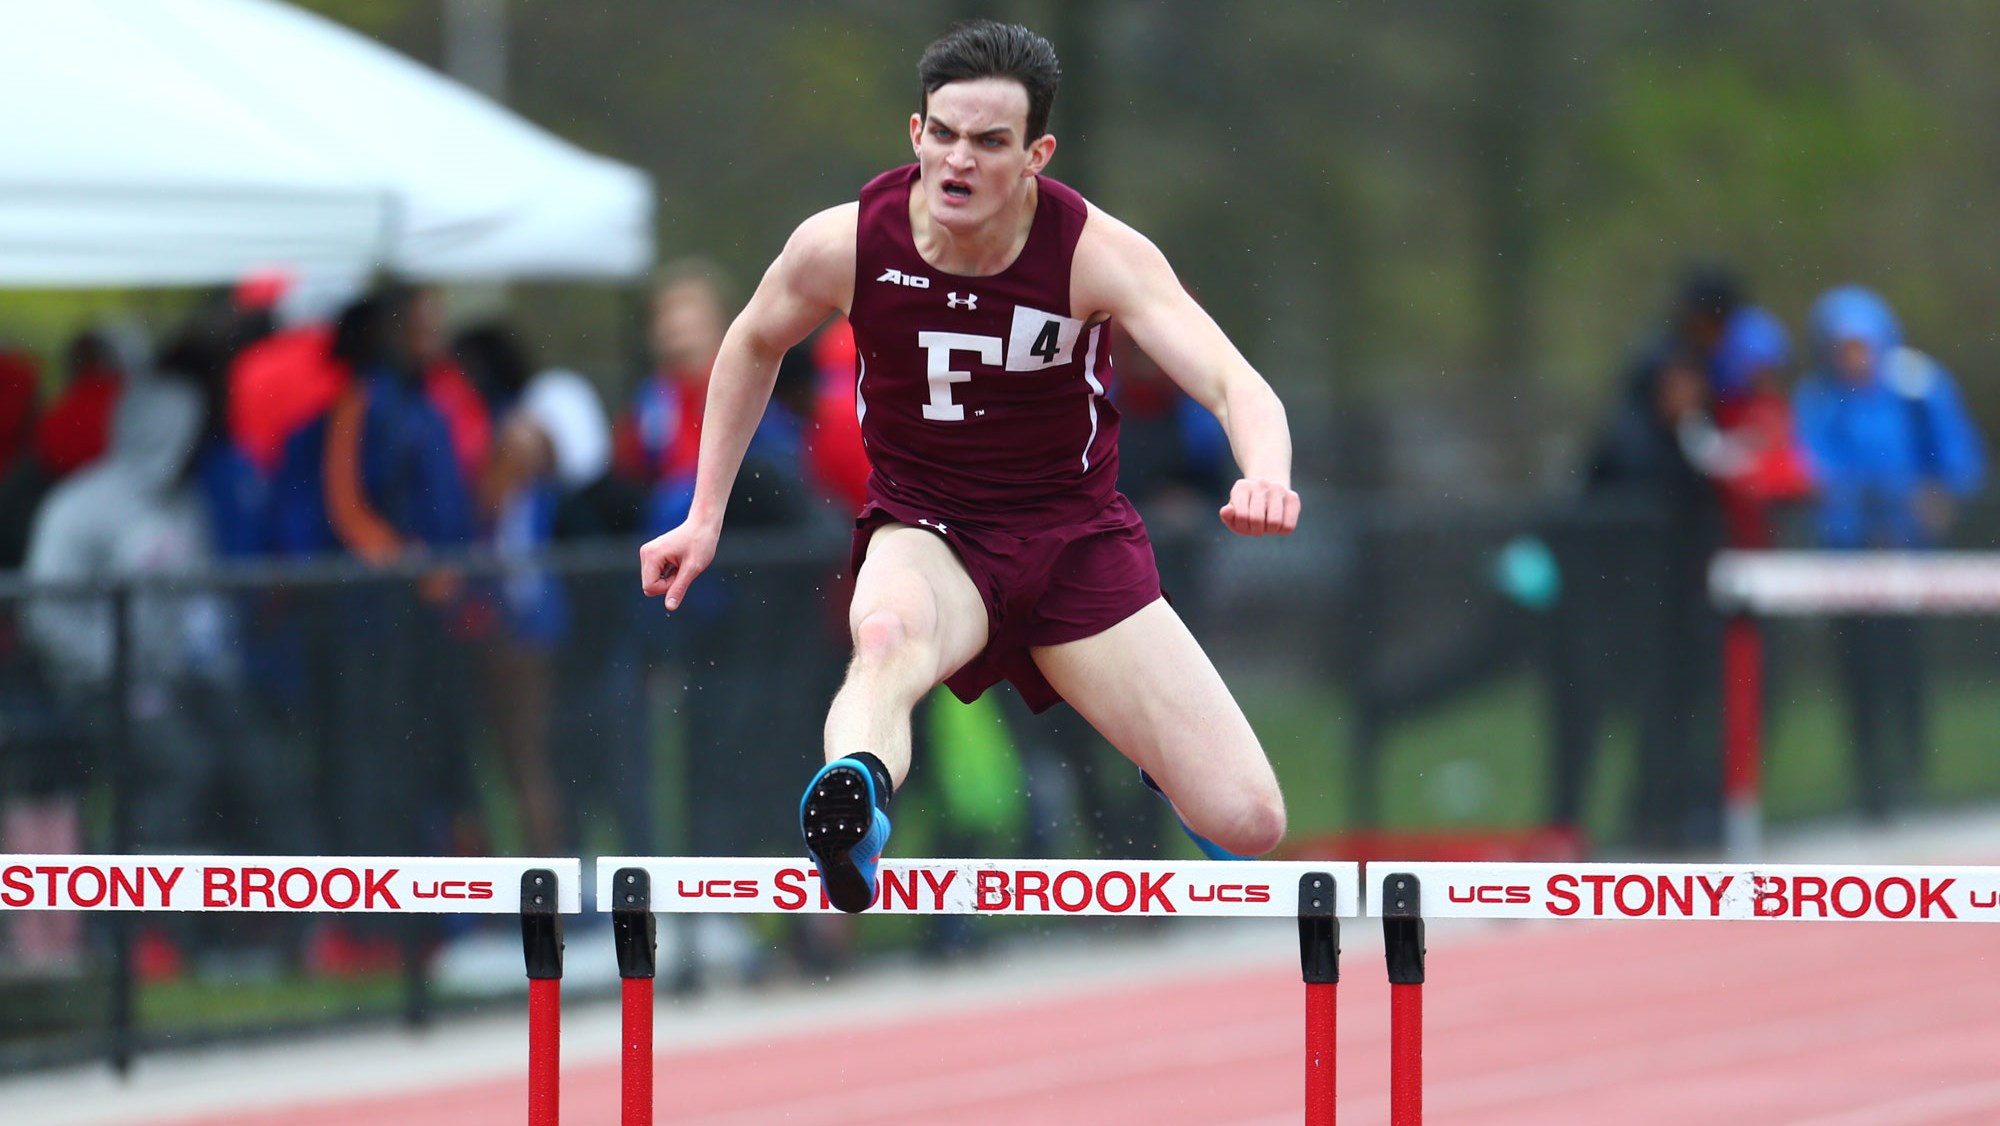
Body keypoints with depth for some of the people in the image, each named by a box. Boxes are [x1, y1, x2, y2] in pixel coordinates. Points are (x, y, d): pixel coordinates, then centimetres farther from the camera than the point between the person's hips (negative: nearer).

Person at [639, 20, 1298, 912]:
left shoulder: (1100, 255, -19)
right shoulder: (844, 245, -13)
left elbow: (1237, 385, -29)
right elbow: (754, 344, 10)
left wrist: (1265, 477, -52)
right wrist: (705, 515, 10)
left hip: (1075, 533, 1)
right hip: (926, 530, -1)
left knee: (1247, 823, -5)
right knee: (888, 638, -41)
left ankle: (1157, 752, 32)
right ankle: (852, 802, -72)